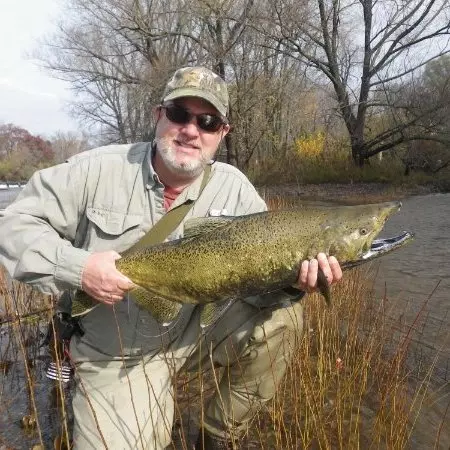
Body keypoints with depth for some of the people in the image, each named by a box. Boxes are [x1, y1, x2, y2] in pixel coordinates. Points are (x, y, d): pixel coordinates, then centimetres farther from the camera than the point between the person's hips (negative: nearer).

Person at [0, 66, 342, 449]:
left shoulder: (234, 187, -6)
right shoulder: (99, 170, -12)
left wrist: (293, 278, -31)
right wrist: (76, 268, -26)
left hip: (198, 332, 3)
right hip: (115, 354, -2)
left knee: (280, 318, -14)